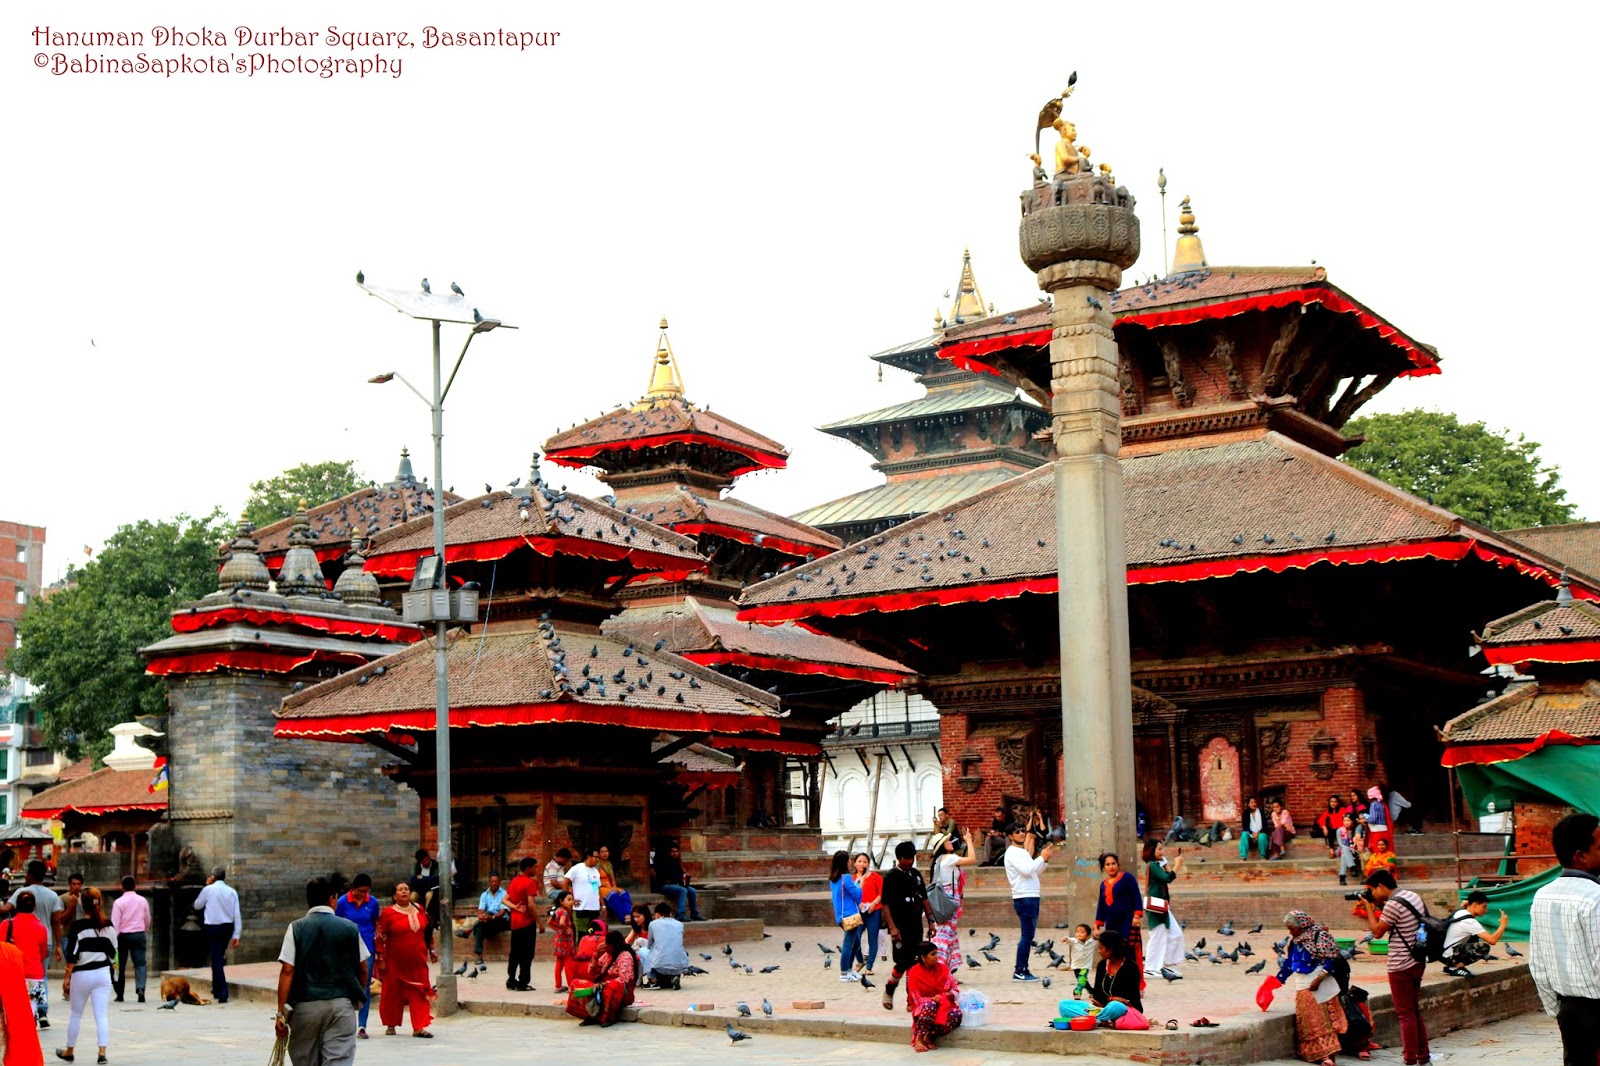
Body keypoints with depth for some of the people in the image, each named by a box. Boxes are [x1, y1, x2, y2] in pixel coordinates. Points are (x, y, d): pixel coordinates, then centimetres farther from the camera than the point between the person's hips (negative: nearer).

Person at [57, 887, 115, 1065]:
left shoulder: (78, 926, -10)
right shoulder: (108, 925, 2)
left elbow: (72, 955, -11)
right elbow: (113, 951, 9)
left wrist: (67, 977, -5)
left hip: (82, 975, -3)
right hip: (103, 973, 3)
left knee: (76, 1015, 13)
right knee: (102, 1015, -1)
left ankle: (69, 1051, 26)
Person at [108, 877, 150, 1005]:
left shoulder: (119, 902, -6)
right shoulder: (143, 900, 4)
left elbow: (115, 923, -11)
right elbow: (147, 920, 15)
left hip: (123, 936, -2)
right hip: (139, 934, 2)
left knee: (121, 966, 10)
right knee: (140, 963, -1)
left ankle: (120, 994, 16)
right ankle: (140, 989, -24)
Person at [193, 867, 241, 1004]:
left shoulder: (208, 890, -6)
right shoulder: (232, 892, 2)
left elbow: (197, 905, 11)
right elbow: (237, 914, 0)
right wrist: (236, 935, 5)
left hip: (213, 927, -4)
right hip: (228, 927, 4)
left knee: (217, 960, -3)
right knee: (219, 957, 23)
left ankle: (223, 993, -13)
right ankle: (217, 988, 33)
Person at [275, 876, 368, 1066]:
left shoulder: (297, 928, -1)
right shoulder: (350, 928, 2)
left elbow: (287, 971, -7)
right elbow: (363, 970, 6)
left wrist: (281, 1012, -6)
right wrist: (358, 997, 24)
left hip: (306, 1006, 1)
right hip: (342, 1004, 0)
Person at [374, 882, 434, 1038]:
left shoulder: (419, 910, 8)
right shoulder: (388, 913, -6)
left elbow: (427, 932, 16)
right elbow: (381, 937, -7)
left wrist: (431, 951, 17)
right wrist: (381, 958, -10)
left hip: (417, 961, 3)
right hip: (395, 961, -3)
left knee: (419, 993, -2)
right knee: (393, 992, 7)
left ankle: (419, 1027, -2)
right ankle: (391, 1025, 23)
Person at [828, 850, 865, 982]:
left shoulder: (833, 879, 10)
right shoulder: (846, 878, -17)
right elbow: (857, 895, -12)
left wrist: (857, 905, 17)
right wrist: (858, 884, 5)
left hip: (841, 915, 9)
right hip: (850, 915, -9)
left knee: (856, 943, 19)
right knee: (849, 944, -2)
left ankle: (849, 969, 22)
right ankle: (844, 974, 2)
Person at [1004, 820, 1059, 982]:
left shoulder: (1023, 852, 21)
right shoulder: (1012, 853, -9)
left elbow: (1034, 870, 22)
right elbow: (1026, 870, -21)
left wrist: (1044, 859, 8)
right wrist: (1042, 858, -14)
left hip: (1032, 897, 10)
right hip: (1024, 898, -10)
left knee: (1028, 935, 10)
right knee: (1027, 935, -10)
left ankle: (1023, 970, 12)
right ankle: (1019, 971, -10)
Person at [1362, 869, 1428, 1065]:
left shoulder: (1393, 904, -20)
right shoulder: (1413, 896, 7)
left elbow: (1377, 931, -11)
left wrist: (1369, 907, -3)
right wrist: (1380, 906, 10)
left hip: (1401, 966, -9)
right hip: (1418, 962, 9)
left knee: (1405, 1014, -1)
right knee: (1414, 1011, 17)